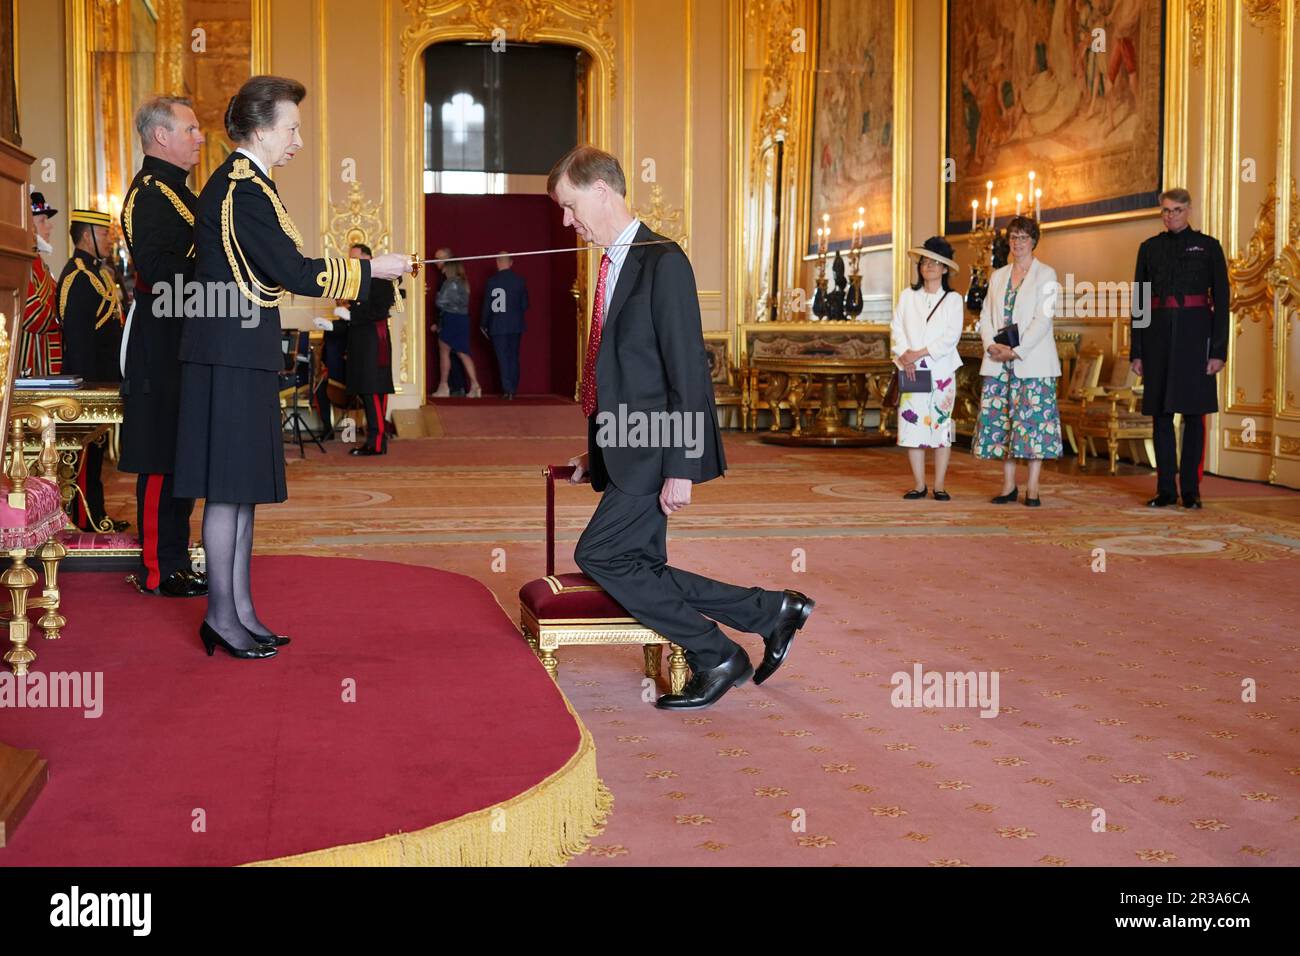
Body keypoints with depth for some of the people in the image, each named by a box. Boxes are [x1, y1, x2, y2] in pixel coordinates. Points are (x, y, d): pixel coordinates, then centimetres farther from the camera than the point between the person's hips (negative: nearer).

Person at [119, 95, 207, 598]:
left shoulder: (176, 190, 20)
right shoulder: (149, 191, -12)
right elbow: (154, 265, -24)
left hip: (184, 344, 10)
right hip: (163, 345, -10)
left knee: (181, 457, 13)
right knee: (163, 459, -5)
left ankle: (174, 560, 20)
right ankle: (159, 570, 1)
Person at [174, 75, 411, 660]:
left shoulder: (240, 182, 15)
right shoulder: (242, 189, -16)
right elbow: (294, 273, -18)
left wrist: (348, 269, 16)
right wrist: (369, 269, -9)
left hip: (242, 353, 10)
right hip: (231, 354, -10)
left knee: (245, 486, 12)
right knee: (229, 488, -4)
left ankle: (241, 610, 18)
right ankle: (222, 616, 3)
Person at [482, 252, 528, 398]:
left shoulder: (492, 281, -9)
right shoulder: (519, 280, -2)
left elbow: (487, 306, -5)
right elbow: (525, 305, 2)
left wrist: (484, 325, 7)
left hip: (498, 326, -3)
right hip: (516, 326, 3)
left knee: (503, 358, 1)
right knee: (514, 357, 12)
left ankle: (507, 389, -6)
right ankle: (513, 389, 14)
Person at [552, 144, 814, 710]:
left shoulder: (662, 261, -13)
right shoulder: (613, 264, 15)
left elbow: (688, 371, -18)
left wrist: (681, 468, -21)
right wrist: (598, 451, 18)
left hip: (654, 452, -9)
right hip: (625, 451, 9)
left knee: (599, 555, -12)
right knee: (640, 572, 8)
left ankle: (716, 657, 1)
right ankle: (773, 611, 19)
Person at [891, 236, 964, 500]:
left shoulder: (953, 299, 6)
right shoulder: (907, 296, 12)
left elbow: (952, 335, -5)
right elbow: (896, 329, 4)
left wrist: (921, 353, -13)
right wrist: (904, 354, -13)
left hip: (942, 370, -2)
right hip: (911, 370, 2)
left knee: (941, 424, -1)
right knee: (912, 424, -1)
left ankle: (939, 485, 3)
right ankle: (918, 484, 6)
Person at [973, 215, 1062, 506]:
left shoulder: (1046, 274, 1)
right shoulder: (998, 276, 17)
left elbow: (1043, 319, -9)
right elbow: (986, 315, 12)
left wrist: (1016, 351, -15)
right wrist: (992, 345, -6)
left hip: (1033, 362, -5)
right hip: (999, 362, 5)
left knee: (1034, 419, -5)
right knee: (1000, 419, 3)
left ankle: (1032, 487, 0)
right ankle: (1008, 485, 11)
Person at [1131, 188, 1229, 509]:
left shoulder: (1208, 246, 3)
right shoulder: (1149, 248, 11)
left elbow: (1221, 300, 0)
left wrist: (1218, 350, -7)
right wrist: (1136, 351, 5)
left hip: (1194, 335, -3)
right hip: (1158, 335, 3)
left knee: (1193, 413, -1)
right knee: (1161, 414, 3)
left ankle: (1191, 490, 5)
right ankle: (1166, 489, 8)